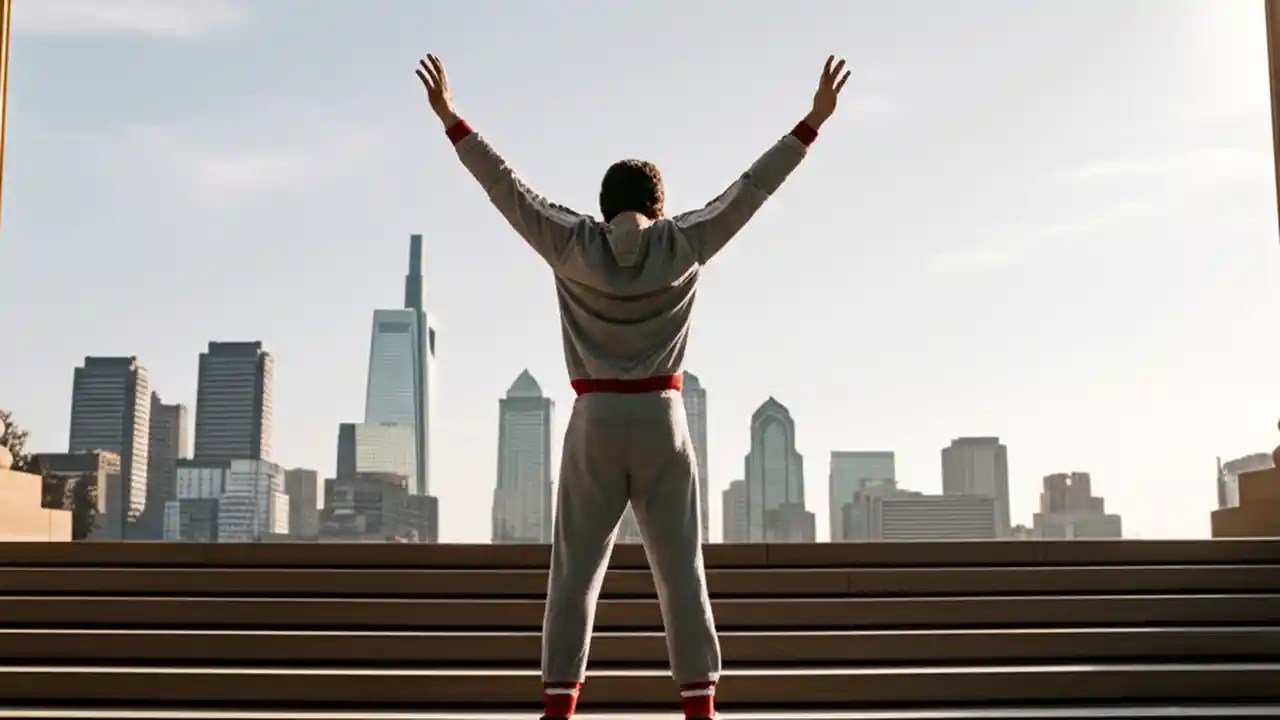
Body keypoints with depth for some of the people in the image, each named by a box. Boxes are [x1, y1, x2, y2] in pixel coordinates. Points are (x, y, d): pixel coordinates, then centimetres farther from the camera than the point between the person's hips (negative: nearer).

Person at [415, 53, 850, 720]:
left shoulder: (571, 243, 1)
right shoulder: (683, 243, 0)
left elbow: (508, 188, 6)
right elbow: (749, 189, 4)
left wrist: (452, 119, 15)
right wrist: (812, 122, 12)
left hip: (595, 421, 0)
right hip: (661, 419, 0)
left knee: (575, 570, 2)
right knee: (680, 570, 3)